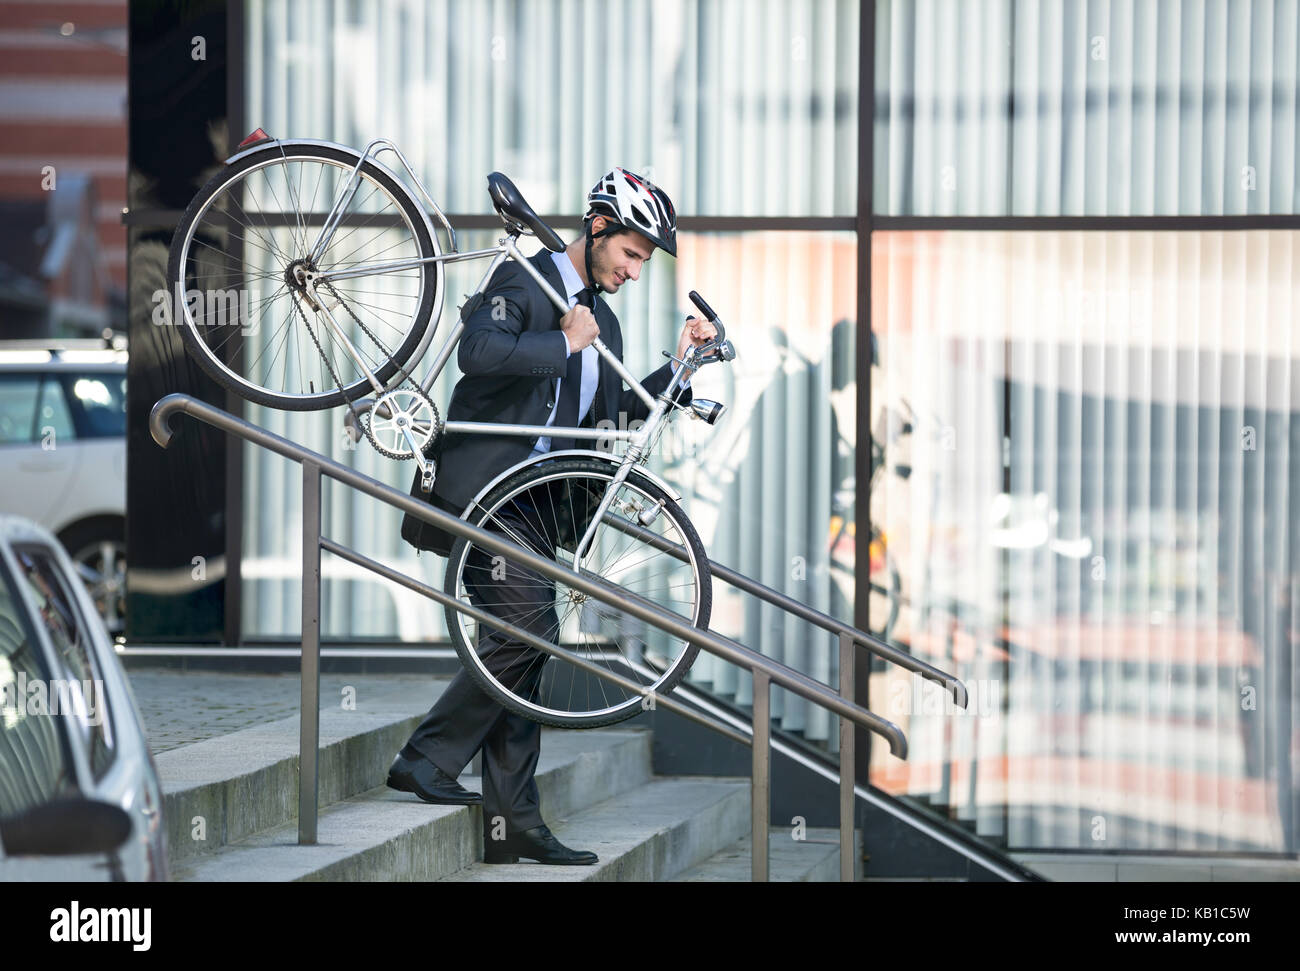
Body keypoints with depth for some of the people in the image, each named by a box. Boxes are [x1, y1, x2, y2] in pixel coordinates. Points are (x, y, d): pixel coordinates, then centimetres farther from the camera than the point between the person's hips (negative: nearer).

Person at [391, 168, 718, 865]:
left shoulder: (602, 323, 21)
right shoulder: (524, 282, -7)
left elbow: (615, 415, 25)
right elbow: (478, 351, -25)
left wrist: (680, 363, 16)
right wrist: (566, 343, -17)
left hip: (531, 506, 9)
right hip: (482, 489, -9)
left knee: (522, 649, 7)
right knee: (530, 625, -20)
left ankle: (512, 826, 8)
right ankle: (427, 759, -13)